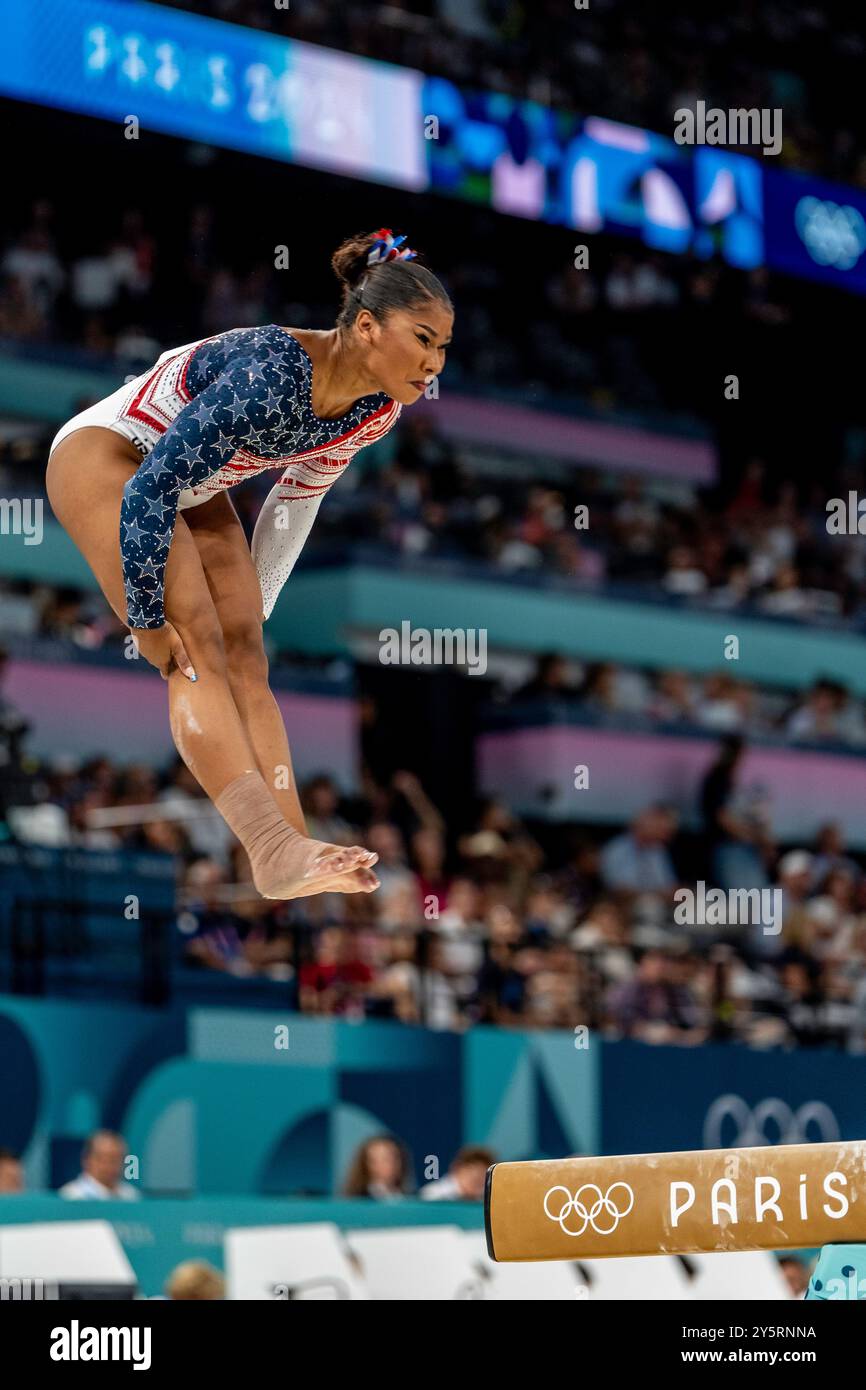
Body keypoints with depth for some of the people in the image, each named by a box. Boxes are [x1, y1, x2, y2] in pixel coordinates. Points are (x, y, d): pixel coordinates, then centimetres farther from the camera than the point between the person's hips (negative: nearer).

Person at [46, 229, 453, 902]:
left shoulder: (374, 410, -9)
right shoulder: (268, 377, -35)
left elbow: (297, 503, 9)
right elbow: (147, 493, -31)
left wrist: (253, 611, 11)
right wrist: (149, 622, -24)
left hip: (192, 491, 8)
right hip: (103, 457, -8)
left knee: (245, 658, -5)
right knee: (198, 652, -20)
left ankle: (293, 866, -12)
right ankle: (275, 849, -33)